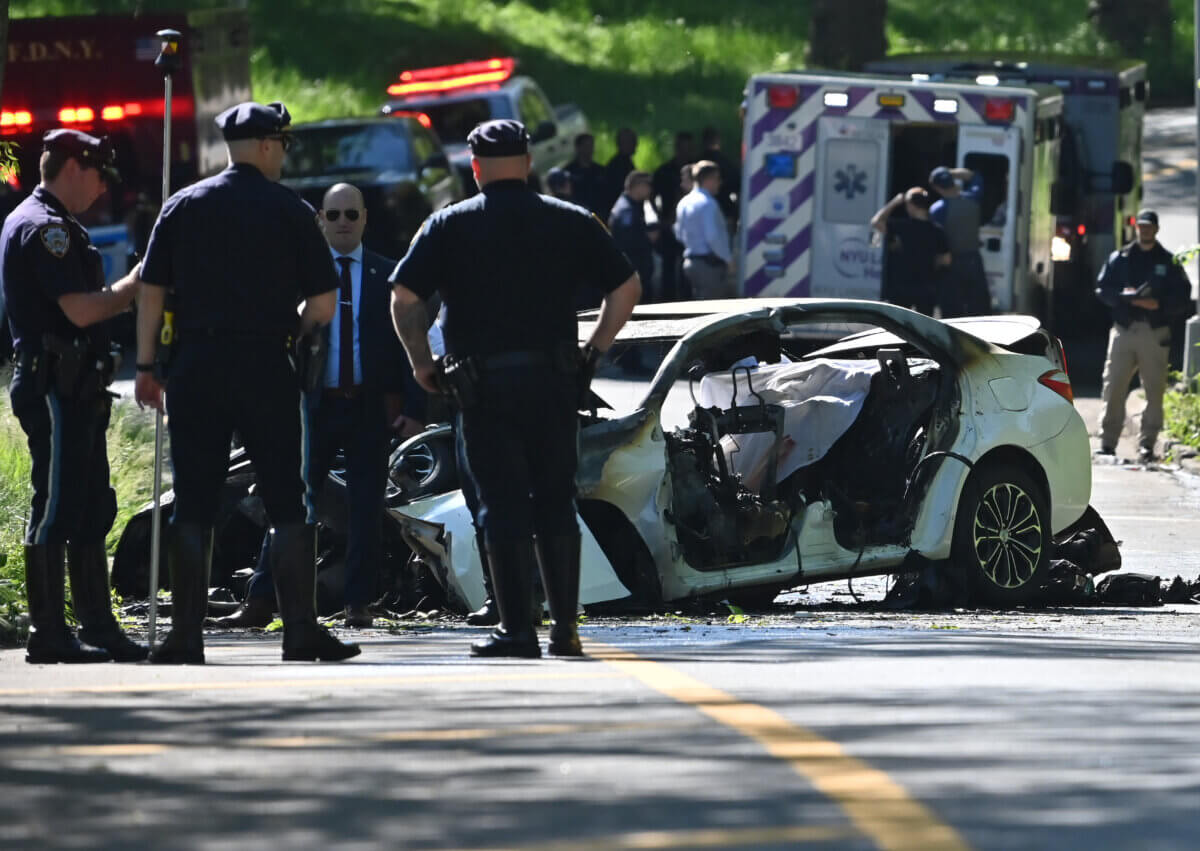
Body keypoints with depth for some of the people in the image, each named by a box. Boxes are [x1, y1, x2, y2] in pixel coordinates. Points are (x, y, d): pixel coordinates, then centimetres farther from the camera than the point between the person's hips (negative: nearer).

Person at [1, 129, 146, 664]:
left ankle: (98, 628, 15)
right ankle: (47, 634, -7)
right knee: (56, 508, -8)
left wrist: (130, 289, 12)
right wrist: (136, 285, -8)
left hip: (74, 391, 11)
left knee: (92, 512, 12)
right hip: (56, 390, -11)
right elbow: (81, 310, -20)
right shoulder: (45, 228, -13)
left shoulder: (52, 227, 21)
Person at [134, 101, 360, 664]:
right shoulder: (289, 211, 0)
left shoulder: (183, 206, 7)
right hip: (265, 365, -2)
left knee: (193, 506, 3)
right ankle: (300, 629, 0)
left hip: (196, 365, 2)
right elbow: (322, 306, -2)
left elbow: (151, 292, 3)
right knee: (287, 504, 4)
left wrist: (146, 367, 7)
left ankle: (186, 635, 0)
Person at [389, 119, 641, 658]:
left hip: (483, 385, -2)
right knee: (556, 502, 11)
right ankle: (565, 626, 9)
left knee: (502, 507, 0)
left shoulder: (450, 226, 1)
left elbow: (403, 296, -5)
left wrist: (421, 362, 6)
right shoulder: (569, 222, 7)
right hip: (555, 382, 2)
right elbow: (627, 287, 6)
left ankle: (517, 629, -4)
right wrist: (594, 350, 12)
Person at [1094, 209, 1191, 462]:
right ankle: (1107, 441, 1)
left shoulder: (1169, 263, 9)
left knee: (1154, 390, -3)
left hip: (1155, 334, -1)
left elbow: (1182, 297, 5)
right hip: (1124, 330, 1)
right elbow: (1102, 289, 7)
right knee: (1113, 387, -4)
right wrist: (1125, 295, -11)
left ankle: (1147, 444, 3)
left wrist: (1158, 304, -13)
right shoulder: (1119, 258, 11)